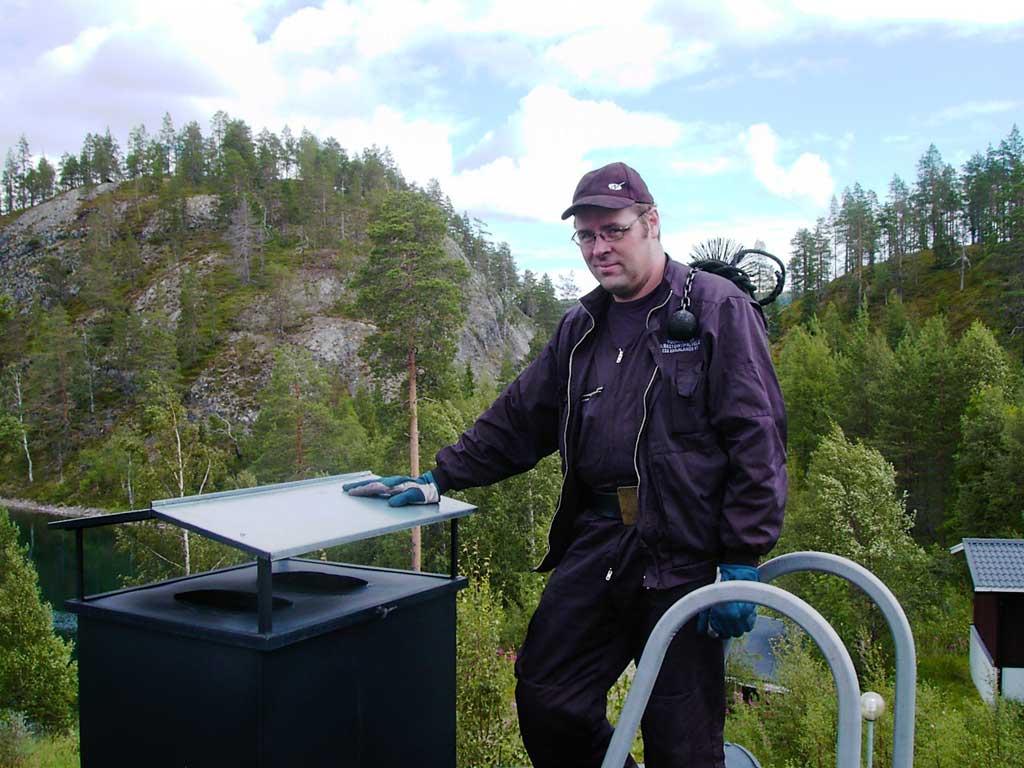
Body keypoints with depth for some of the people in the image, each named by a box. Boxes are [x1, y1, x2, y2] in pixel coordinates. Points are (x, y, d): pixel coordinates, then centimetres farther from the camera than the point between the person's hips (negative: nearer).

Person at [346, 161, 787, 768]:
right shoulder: (582, 328, 16)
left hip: (685, 552, -6)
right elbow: (519, 420, 21)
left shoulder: (718, 308, -3)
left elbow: (757, 439, -8)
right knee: (545, 698, 8)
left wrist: (742, 561, -13)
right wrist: (438, 479, 14)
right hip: (597, 539, 6)